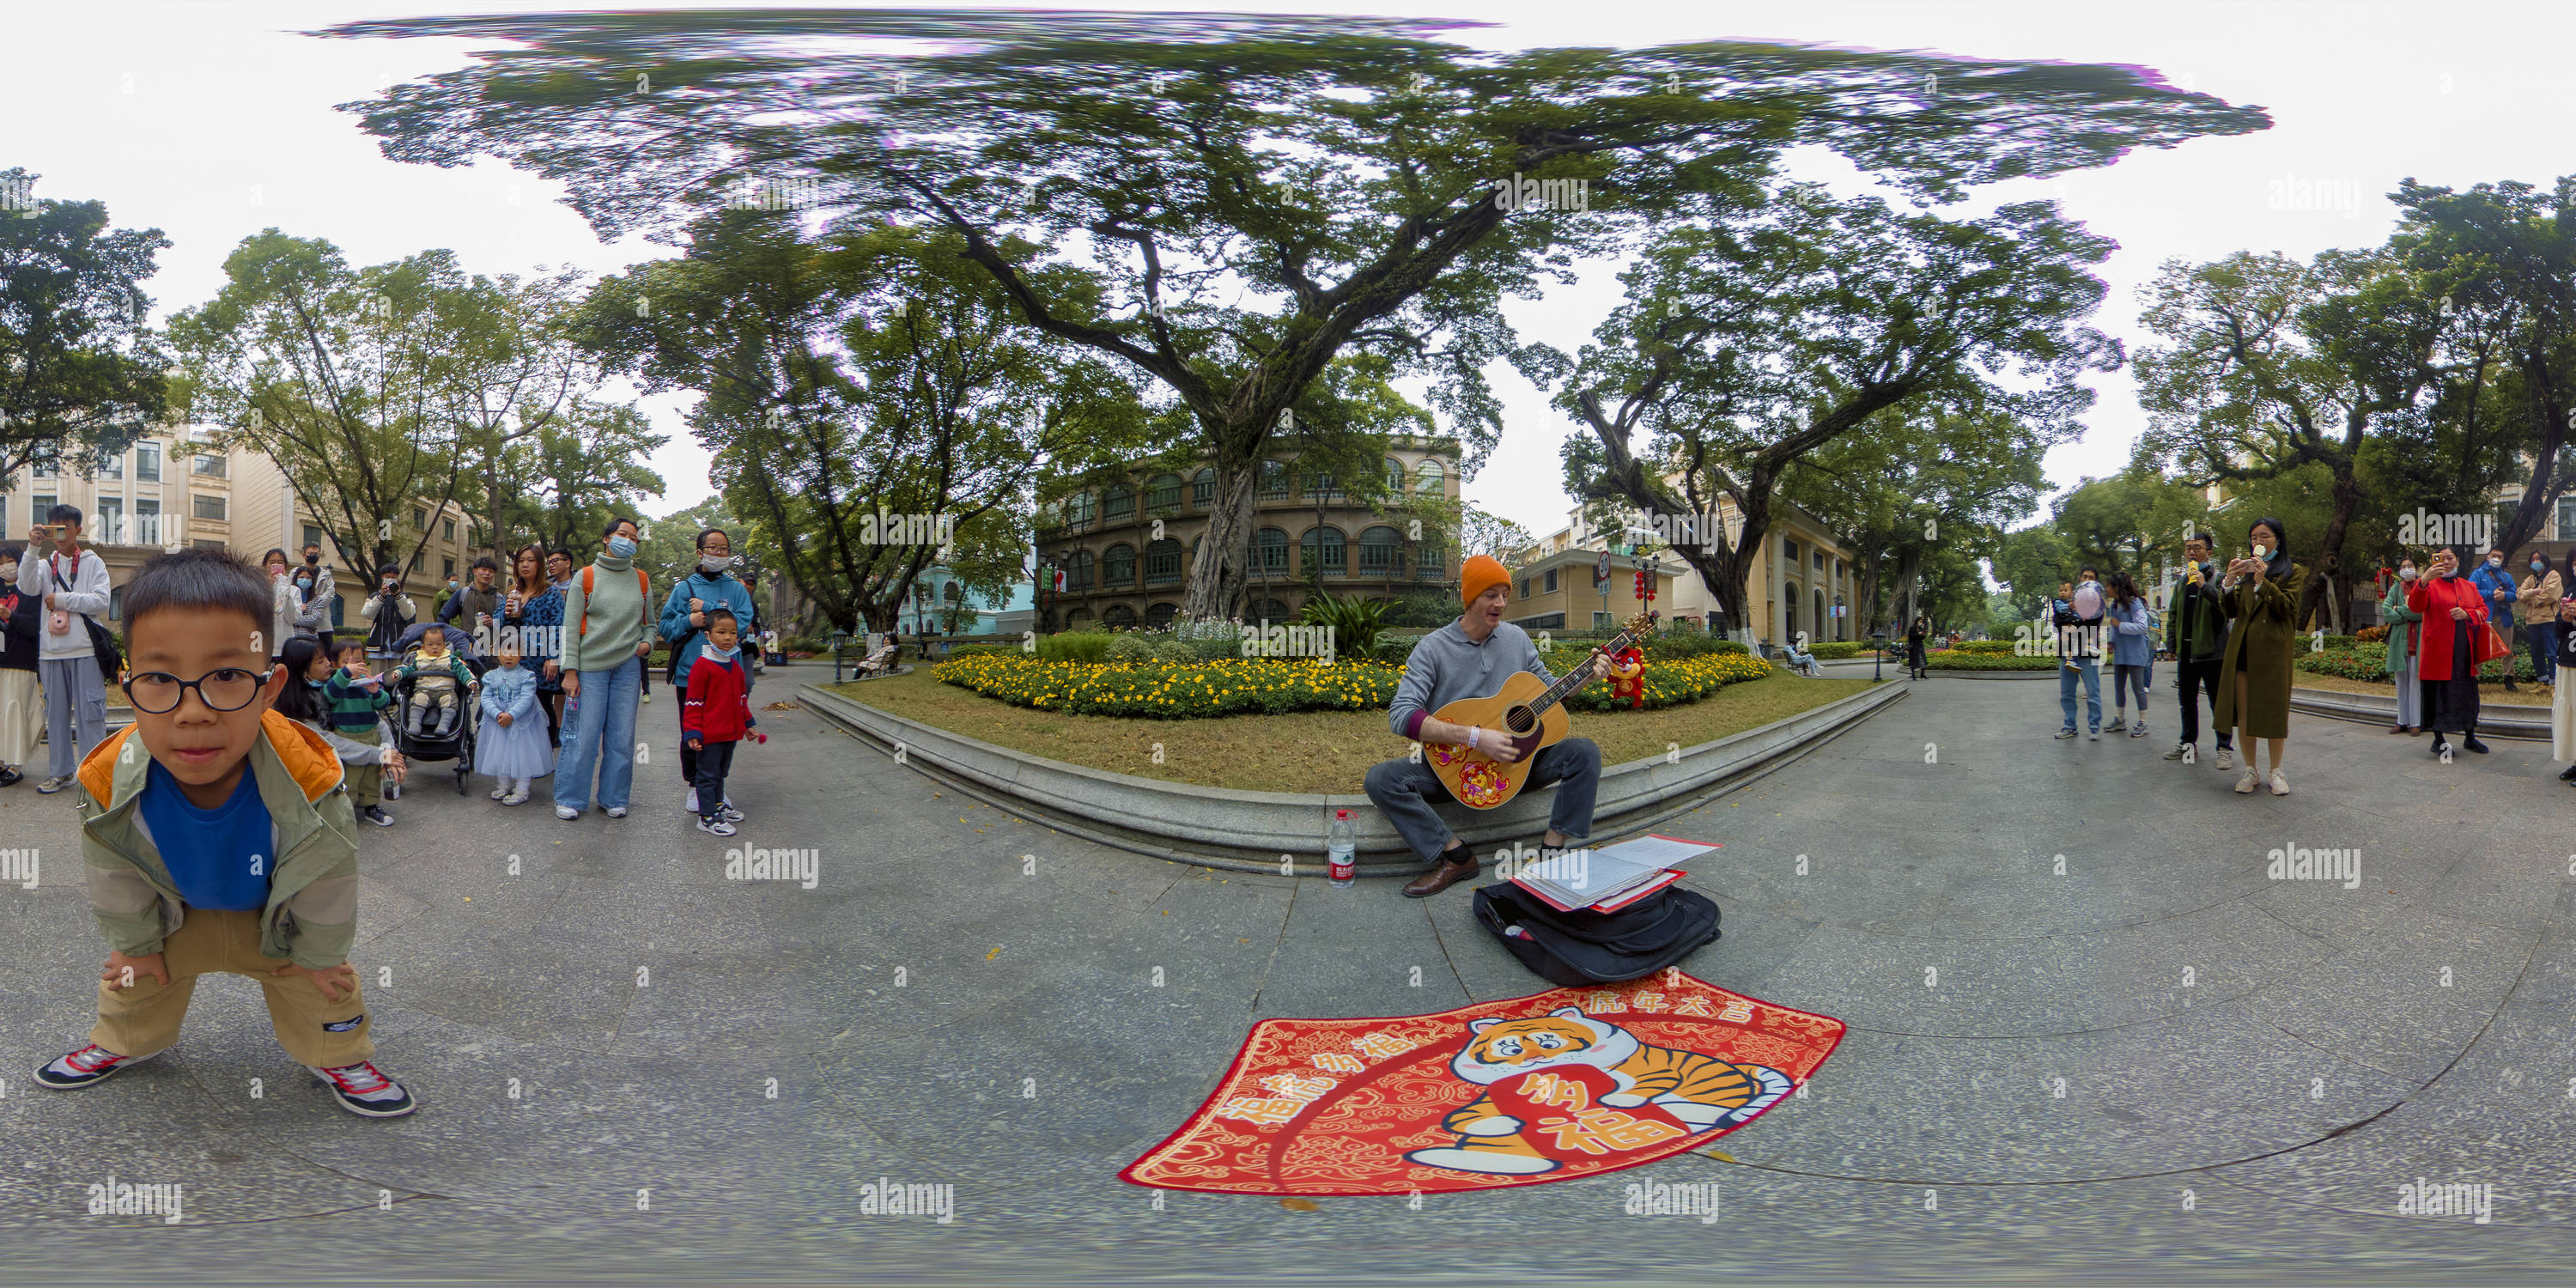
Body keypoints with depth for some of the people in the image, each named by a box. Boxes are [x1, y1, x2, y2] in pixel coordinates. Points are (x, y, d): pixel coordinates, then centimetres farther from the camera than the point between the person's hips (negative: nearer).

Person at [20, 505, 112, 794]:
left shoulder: (93, 563, 6)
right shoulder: (44, 564, 13)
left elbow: (101, 601, -7)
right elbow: (27, 587, -9)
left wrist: (60, 599, -8)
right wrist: (33, 548, -17)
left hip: (85, 651, -3)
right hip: (51, 651, 3)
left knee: (90, 714, -5)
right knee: (56, 713, 9)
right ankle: (60, 772, 17)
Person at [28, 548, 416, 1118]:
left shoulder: (308, 782, -44)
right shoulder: (110, 785, -36)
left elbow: (329, 882, -23)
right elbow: (115, 881, -13)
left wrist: (317, 953, -8)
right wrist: (136, 944, 2)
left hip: (279, 913, -2)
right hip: (172, 910, 2)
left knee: (320, 984, 9)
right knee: (135, 977, 21)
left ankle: (340, 1057, 37)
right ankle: (121, 1043, 51)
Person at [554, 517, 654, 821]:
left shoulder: (640, 580, 11)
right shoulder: (586, 577, 1)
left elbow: (649, 622, 21)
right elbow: (571, 627, -1)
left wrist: (647, 642, -1)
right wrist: (570, 671, -8)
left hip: (628, 666, 3)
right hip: (591, 666, -3)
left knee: (622, 735, 4)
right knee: (584, 733, -4)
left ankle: (614, 798, 16)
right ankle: (569, 798, 8)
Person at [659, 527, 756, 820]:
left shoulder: (736, 589, 8)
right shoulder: (684, 588, 8)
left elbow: (743, 623, -8)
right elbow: (666, 627, 6)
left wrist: (708, 609, -12)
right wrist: (689, 621, -13)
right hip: (689, 673, 0)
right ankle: (695, 787, 18)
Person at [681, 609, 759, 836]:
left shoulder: (736, 666, 10)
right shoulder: (702, 666, -14)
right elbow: (693, 703, -14)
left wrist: (747, 723, 24)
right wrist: (693, 732, -17)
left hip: (730, 732, 8)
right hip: (709, 733, -8)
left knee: (721, 771, 21)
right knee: (708, 773, 0)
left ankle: (718, 804, 35)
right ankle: (707, 816, 4)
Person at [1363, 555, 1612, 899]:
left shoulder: (1516, 638, 5)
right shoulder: (1432, 648, -11)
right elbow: (1400, 716, -22)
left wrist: (1588, 675, -3)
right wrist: (1475, 737, -28)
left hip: (1515, 757, 3)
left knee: (1585, 753, -18)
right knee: (1380, 779, -28)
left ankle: (1552, 850, -15)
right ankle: (1458, 856, -19)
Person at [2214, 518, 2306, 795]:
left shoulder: (2292, 572, 6)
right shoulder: (2245, 570, 17)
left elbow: (2287, 608, -8)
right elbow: (2231, 611, 11)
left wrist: (2262, 582, -19)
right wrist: (2229, 582, -6)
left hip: (2273, 648, -4)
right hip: (2243, 647, 4)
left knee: (2273, 709, -2)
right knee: (2243, 711, 1)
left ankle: (2276, 772, 8)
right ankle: (2250, 771, 9)